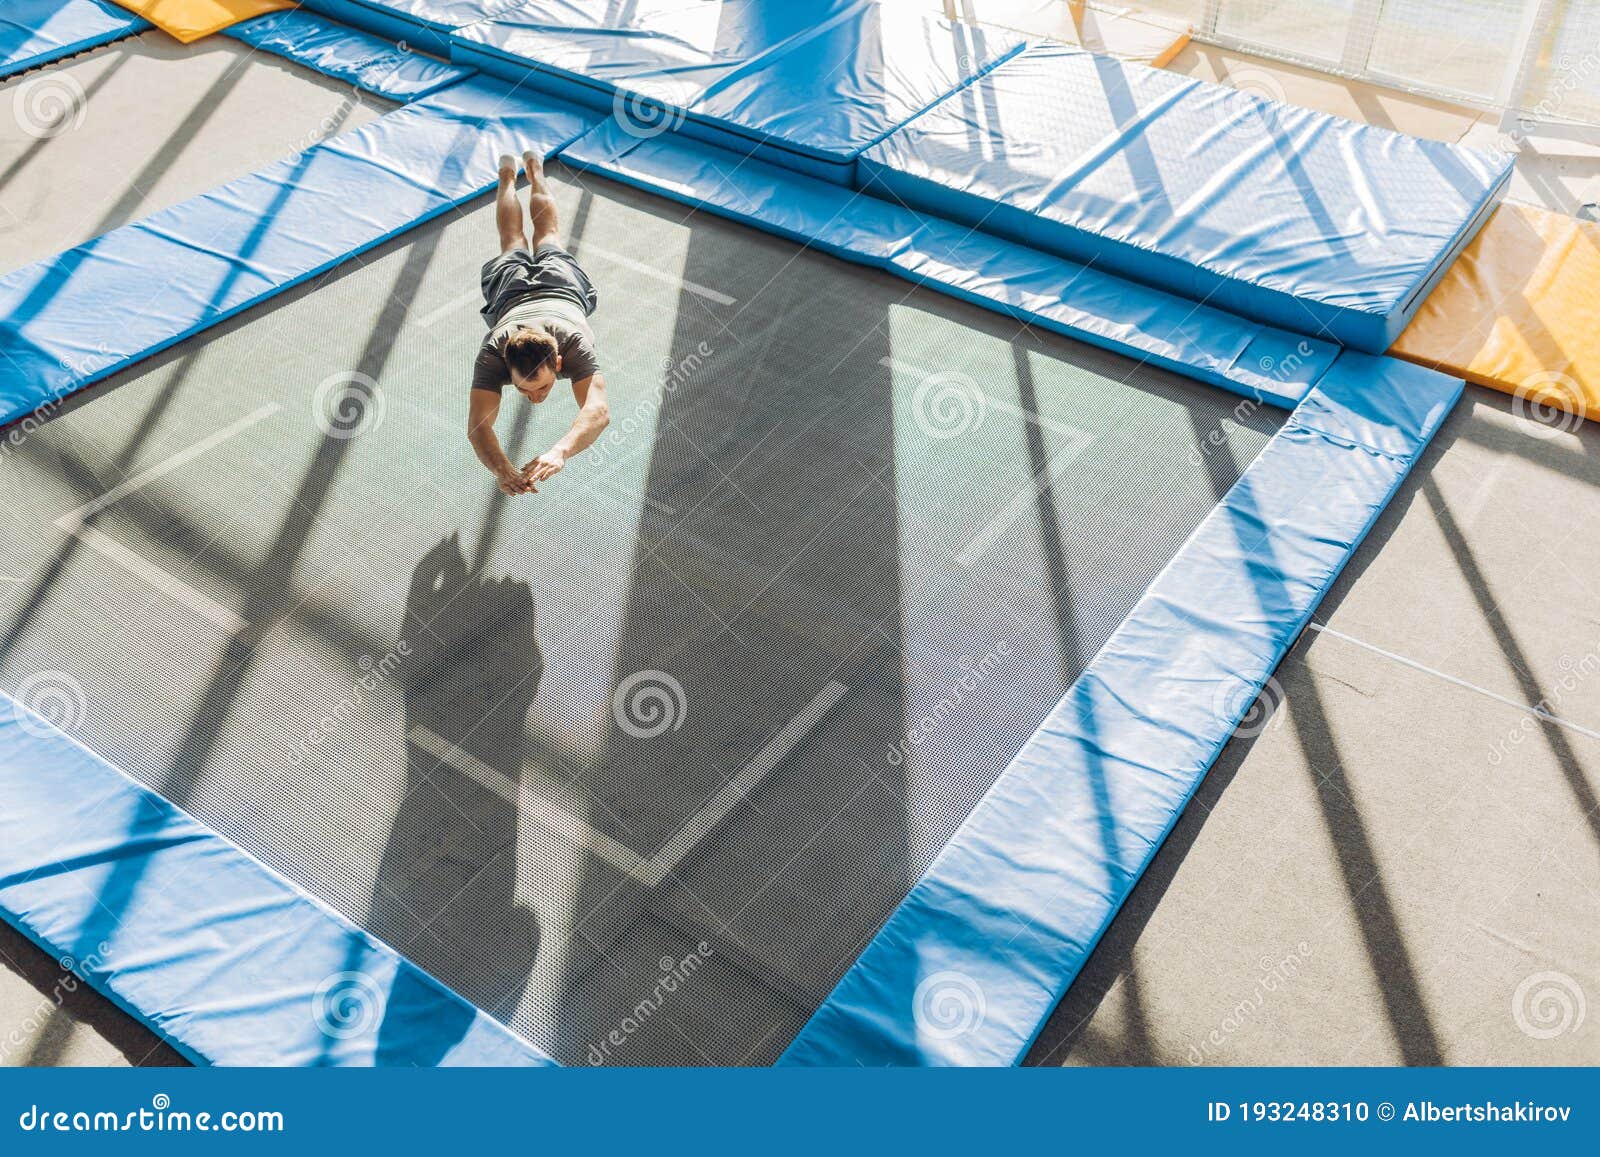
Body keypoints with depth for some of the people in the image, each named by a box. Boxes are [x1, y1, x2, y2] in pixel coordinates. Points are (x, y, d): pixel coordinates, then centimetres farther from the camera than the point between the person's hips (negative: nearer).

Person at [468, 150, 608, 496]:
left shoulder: (575, 345, -51)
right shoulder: (492, 352, -48)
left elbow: (598, 411, -63)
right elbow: (478, 424, -55)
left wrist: (559, 452, -81)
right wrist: (503, 470, -76)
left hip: (563, 284, 0)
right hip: (511, 290, 0)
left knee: (548, 236, 33)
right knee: (513, 242, 34)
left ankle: (534, 169, 60)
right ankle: (508, 173, 60)